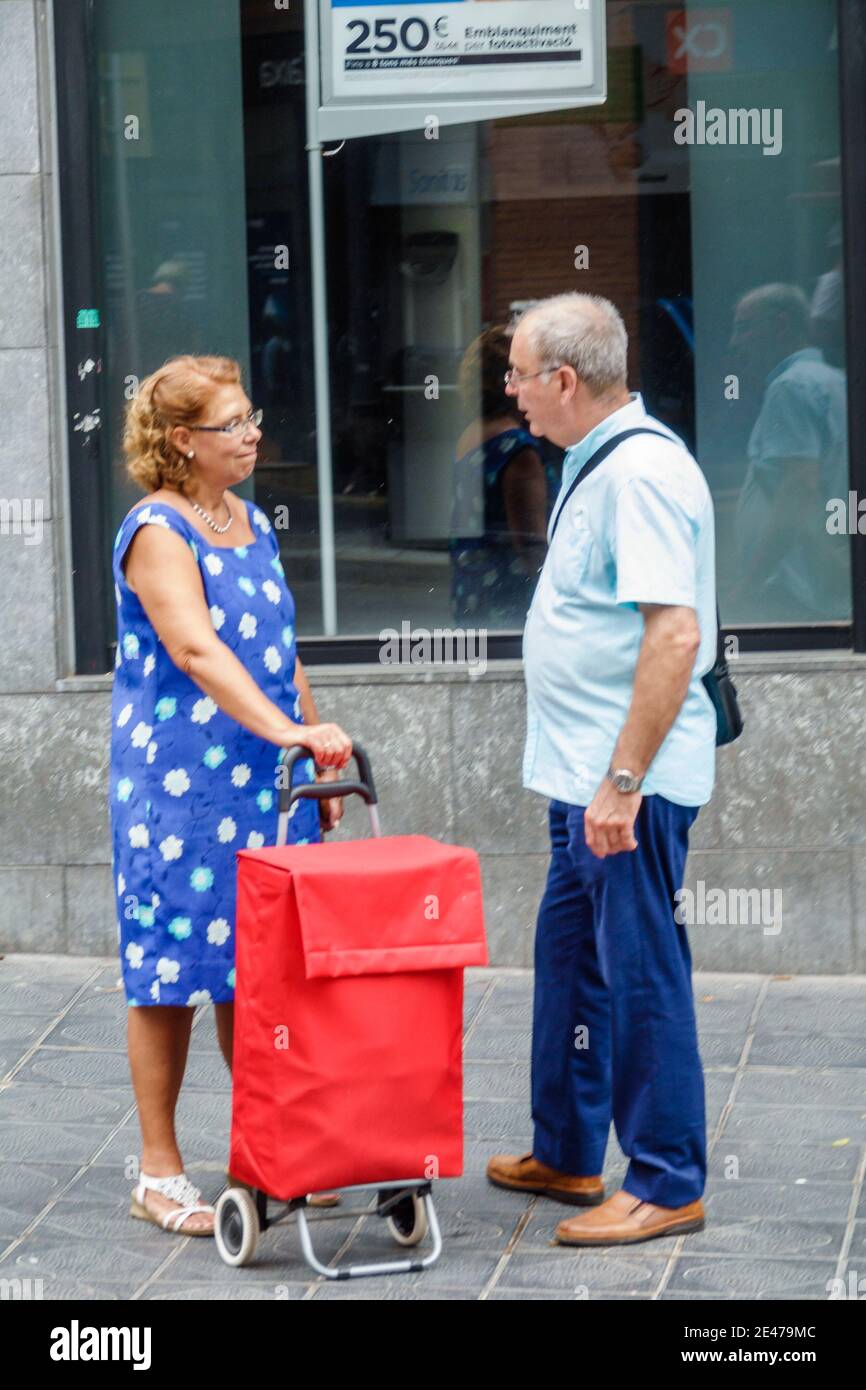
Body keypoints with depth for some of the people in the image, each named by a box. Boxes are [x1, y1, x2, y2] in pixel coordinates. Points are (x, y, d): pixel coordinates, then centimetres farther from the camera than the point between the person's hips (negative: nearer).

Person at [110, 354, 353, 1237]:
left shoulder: (251, 523, 14)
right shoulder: (156, 532, -11)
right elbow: (195, 649, -25)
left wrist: (318, 762, 18)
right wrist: (285, 730, -35)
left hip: (266, 781, 7)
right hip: (178, 781, -7)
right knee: (171, 968, -1)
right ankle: (159, 1173, 7)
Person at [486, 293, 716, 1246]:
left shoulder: (641, 471, -19)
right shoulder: (599, 463, 13)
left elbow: (675, 636, -27)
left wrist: (623, 783, -27)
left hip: (629, 783, -11)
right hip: (587, 774, 11)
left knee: (641, 973, -2)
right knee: (569, 958, 18)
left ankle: (667, 1185, 8)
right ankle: (565, 1154, 31)